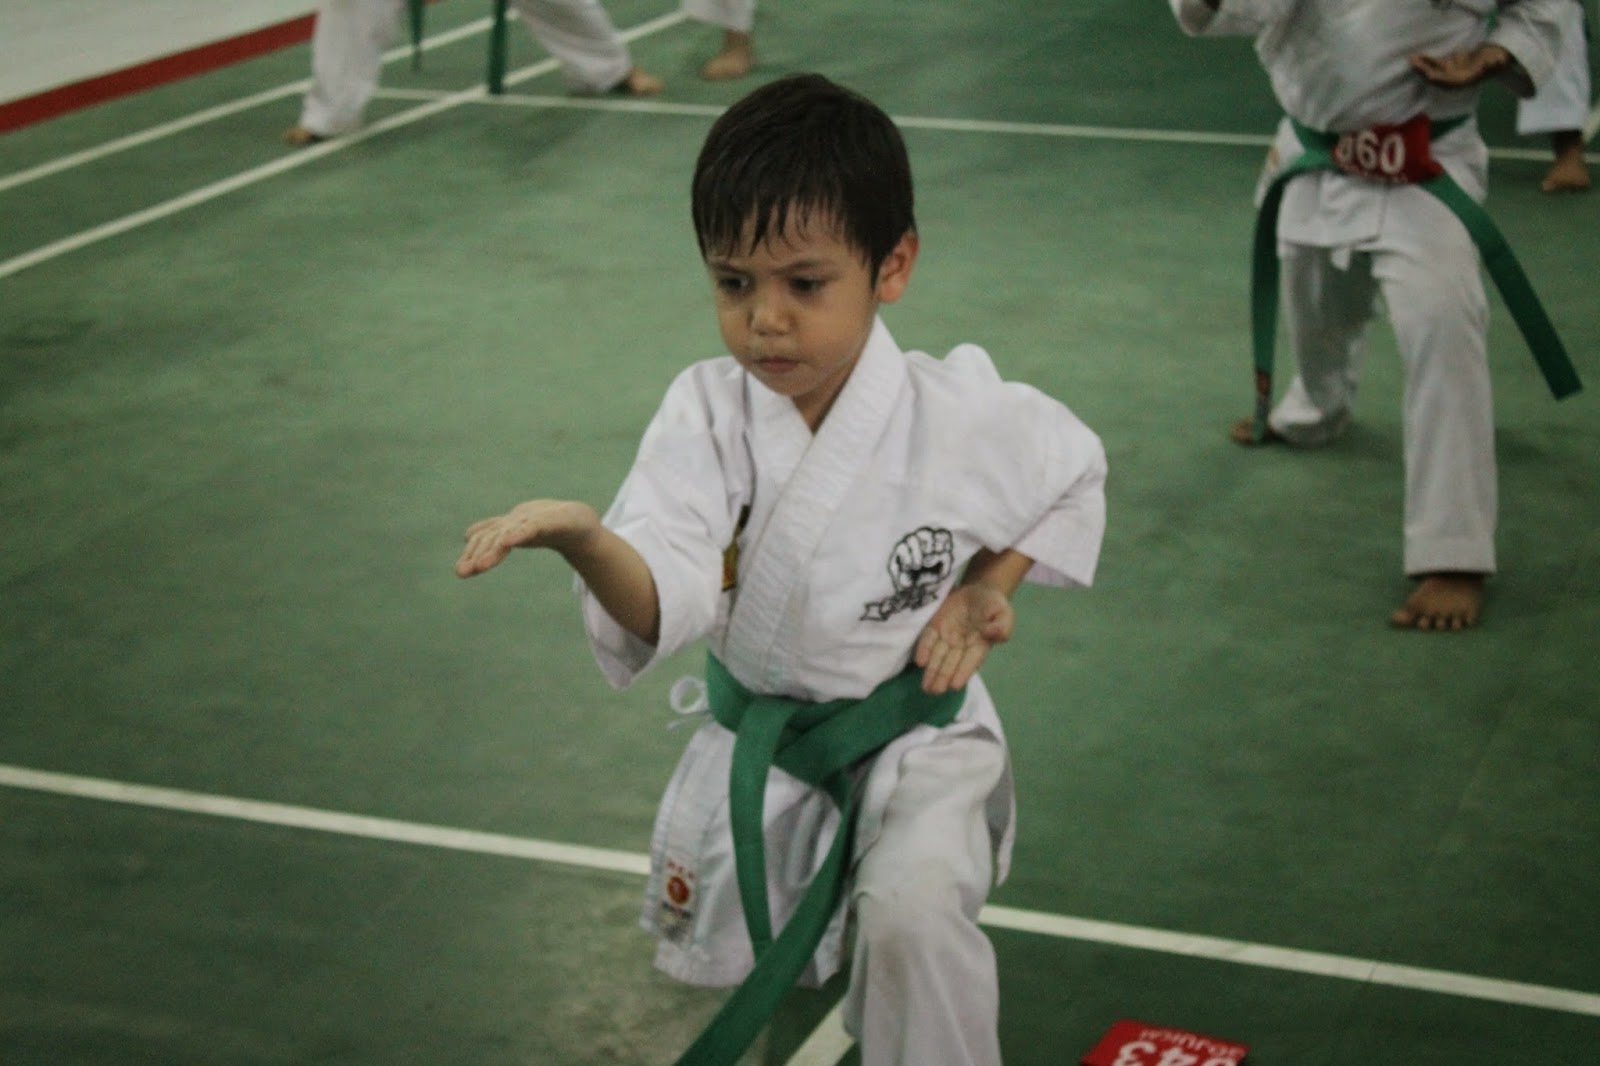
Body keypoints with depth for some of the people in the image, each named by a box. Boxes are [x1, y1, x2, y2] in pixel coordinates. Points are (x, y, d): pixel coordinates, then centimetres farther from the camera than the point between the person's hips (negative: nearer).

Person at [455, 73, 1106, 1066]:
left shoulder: (966, 417, -21)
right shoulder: (708, 413, -19)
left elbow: (1075, 471, 2)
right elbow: (658, 603, -33)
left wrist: (989, 588, -12)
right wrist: (584, 539, -55)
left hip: (914, 732, -3)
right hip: (758, 738, 3)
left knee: (912, 915, -31)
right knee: (723, 949, 23)